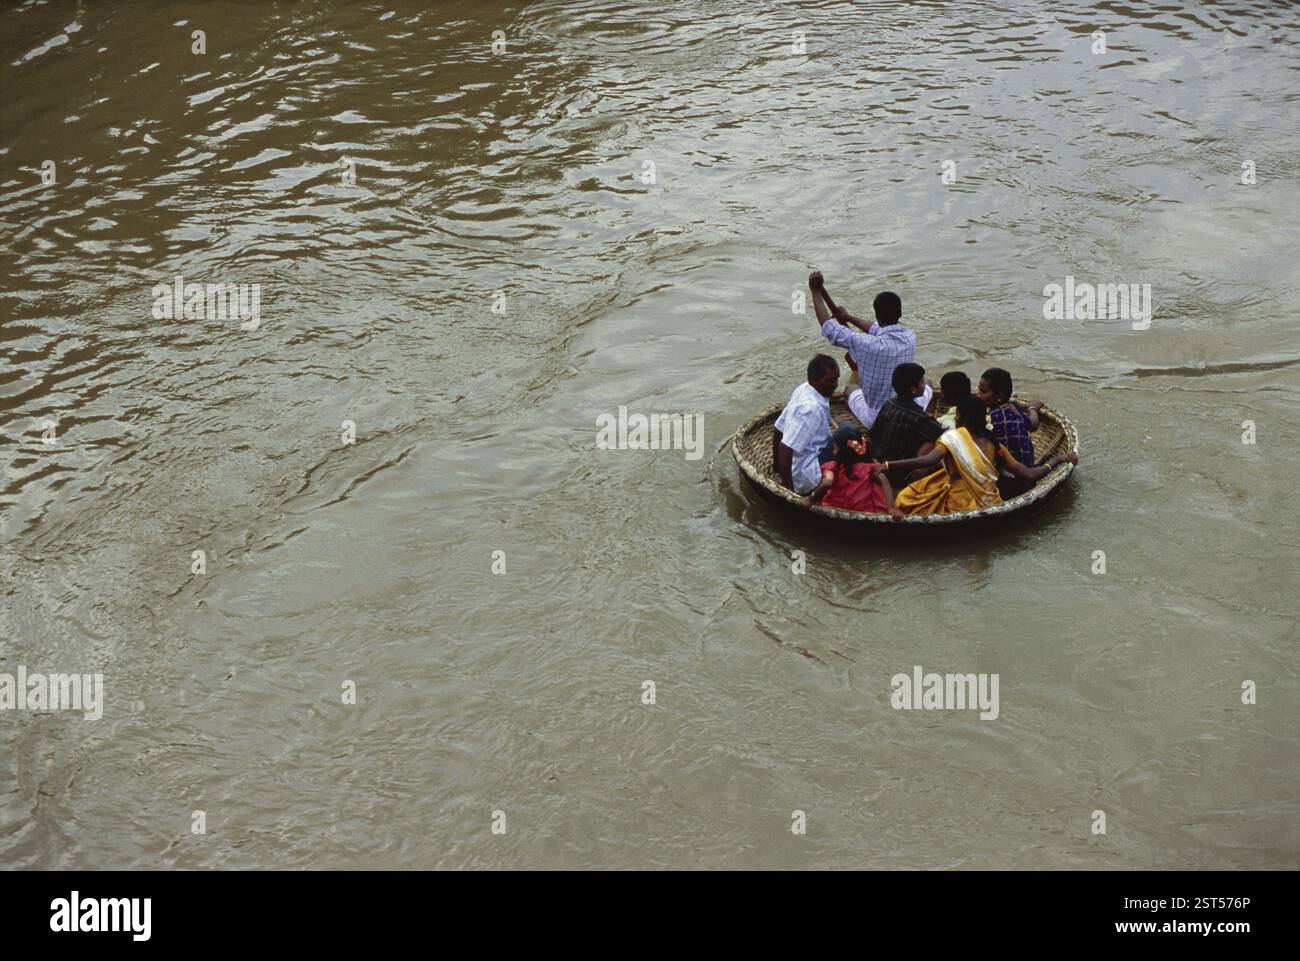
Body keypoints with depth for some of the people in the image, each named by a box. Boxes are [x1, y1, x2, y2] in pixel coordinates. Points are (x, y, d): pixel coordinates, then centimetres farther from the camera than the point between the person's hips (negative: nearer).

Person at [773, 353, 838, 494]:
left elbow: (777, 430, 10)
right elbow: (785, 448, -29)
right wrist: (788, 489, -23)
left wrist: (777, 465, 22)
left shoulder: (802, 390, 1)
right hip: (809, 479, -10)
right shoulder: (811, 408, -25)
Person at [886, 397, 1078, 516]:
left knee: (905, 499, 8)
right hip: (988, 505, 6)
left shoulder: (954, 438, -12)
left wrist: (887, 465, -31)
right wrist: (1057, 459, 15)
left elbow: (928, 461, -30)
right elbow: (1030, 475, -1)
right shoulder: (995, 445, 0)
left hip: (959, 508, -6)